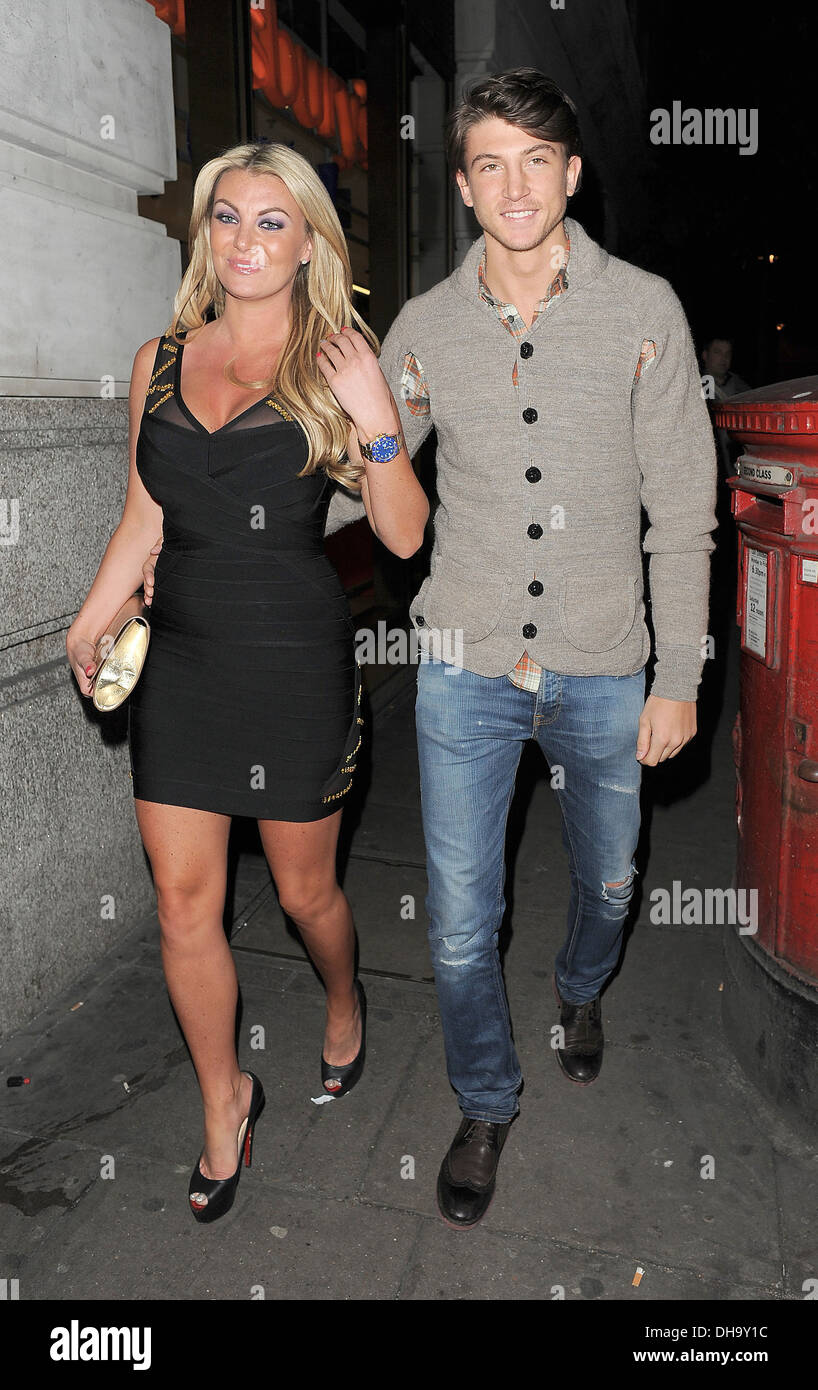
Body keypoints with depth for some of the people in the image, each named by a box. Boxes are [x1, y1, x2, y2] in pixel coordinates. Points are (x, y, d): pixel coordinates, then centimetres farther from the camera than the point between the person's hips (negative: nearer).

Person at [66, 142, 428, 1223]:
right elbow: (145, 514, 16)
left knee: (305, 889, 12)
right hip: (181, 660, 4)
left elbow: (405, 535, -6)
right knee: (185, 905, 7)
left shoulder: (333, 366, -2)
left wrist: (378, 424, -20)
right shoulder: (161, 361, 8)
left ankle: (344, 1001, 48)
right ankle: (225, 1101, 32)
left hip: (296, 662, -3)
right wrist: (91, 621, 16)